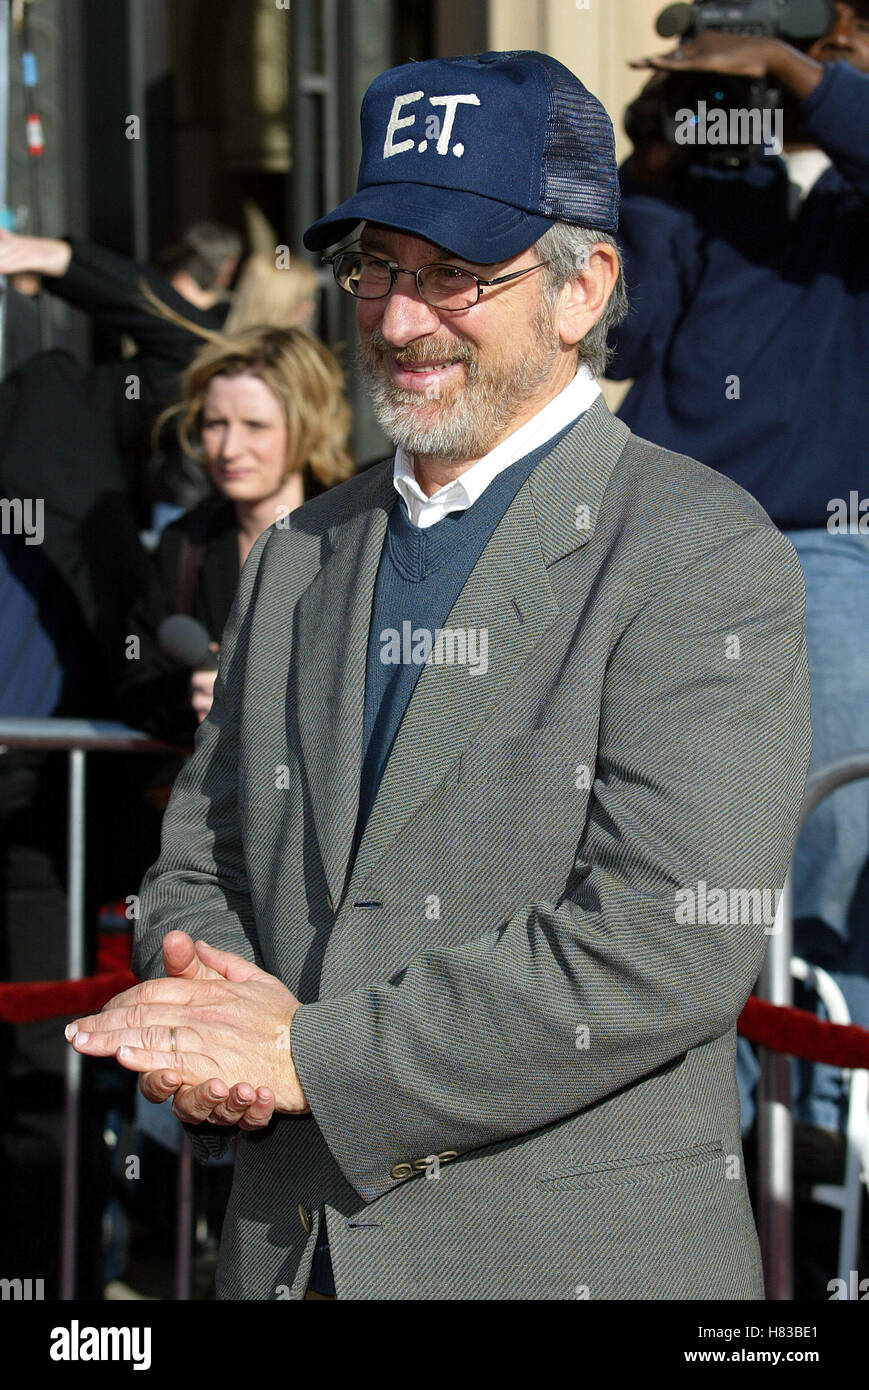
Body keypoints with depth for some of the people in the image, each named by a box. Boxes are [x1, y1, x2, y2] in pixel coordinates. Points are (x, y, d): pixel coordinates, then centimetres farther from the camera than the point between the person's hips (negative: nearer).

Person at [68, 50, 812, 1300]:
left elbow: (669, 943, -19)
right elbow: (201, 857, 15)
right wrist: (216, 1009, -8)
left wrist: (308, 1055, -18)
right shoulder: (299, 559, 12)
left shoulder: (705, 557, -10)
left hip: (576, 1256, -5)